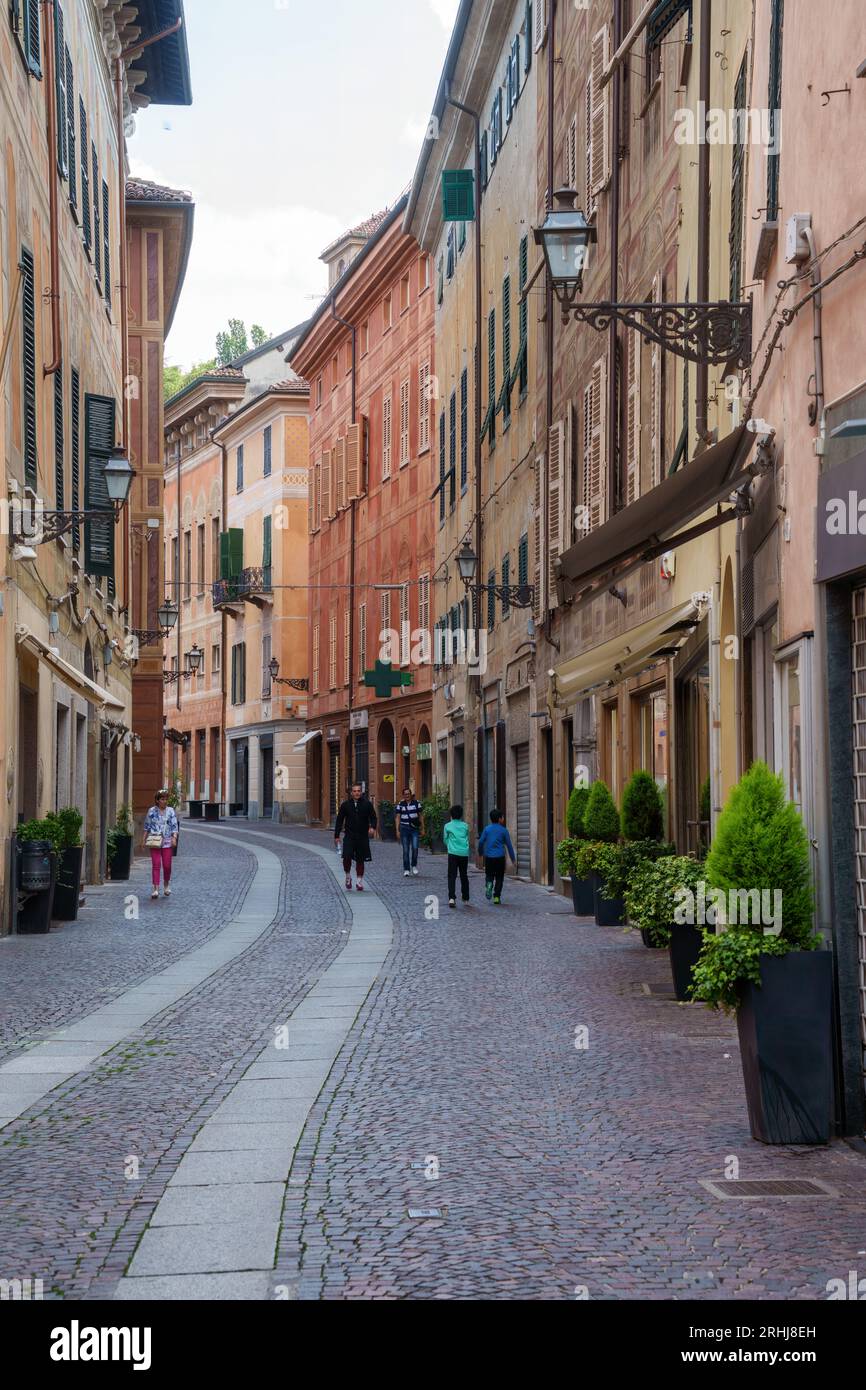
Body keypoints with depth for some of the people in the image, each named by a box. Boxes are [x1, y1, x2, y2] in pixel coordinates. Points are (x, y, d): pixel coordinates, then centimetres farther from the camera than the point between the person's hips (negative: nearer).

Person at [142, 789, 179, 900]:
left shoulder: (171, 811, 5)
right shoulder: (152, 811, 6)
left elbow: (175, 826, 2)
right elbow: (147, 827, 12)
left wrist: (174, 838, -13)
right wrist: (144, 840, 9)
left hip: (167, 842, 1)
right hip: (154, 842, -1)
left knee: (167, 865, 2)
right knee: (156, 865, -7)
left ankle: (166, 886, 24)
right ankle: (156, 889, -8)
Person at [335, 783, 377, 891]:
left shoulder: (367, 804, 2)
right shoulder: (345, 805, 3)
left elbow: (373, 817, 3)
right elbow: (339, 820, 8)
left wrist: (373, 827, -18)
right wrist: (336, 836, 5)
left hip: (363, 837, 0)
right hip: (349, 836, 0)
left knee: (360, 860, 6)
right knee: (347, 857, -14)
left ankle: (360, 881, 17)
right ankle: (348, 877, 9)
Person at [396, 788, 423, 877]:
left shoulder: (416, 803, 5)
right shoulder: (400, 804, 6)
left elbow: (420, 816, 9)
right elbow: (398, 818, 6)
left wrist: (422, 828, 6)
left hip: (415, 829, 0)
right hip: (404, 828, 1)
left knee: (415, 847, -13)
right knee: (406, 850, 1)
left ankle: (414, 866, 10)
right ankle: (406, 870, 8)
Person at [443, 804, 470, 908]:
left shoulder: (447, 826, 3)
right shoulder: (465, 826, 9)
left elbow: (445, 840, 12)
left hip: (453, 853, -3)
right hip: (464, 853, 3)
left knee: (452, 876, -4)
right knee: (464, 876, 15)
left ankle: (451, 898, -20)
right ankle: (466, 898, 22)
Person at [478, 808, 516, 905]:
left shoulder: (487, 829, 2)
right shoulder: (503, 830, -2)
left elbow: (481, 842, 1)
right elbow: (509, 845, 0)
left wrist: (480, 853, 19)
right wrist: (513, 859, 7)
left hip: (488, 857, 1)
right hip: (500, 857, -1)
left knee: (489, 875, 14)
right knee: (499, 877, 9)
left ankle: (489, 885, -18)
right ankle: (497, 897, 5)